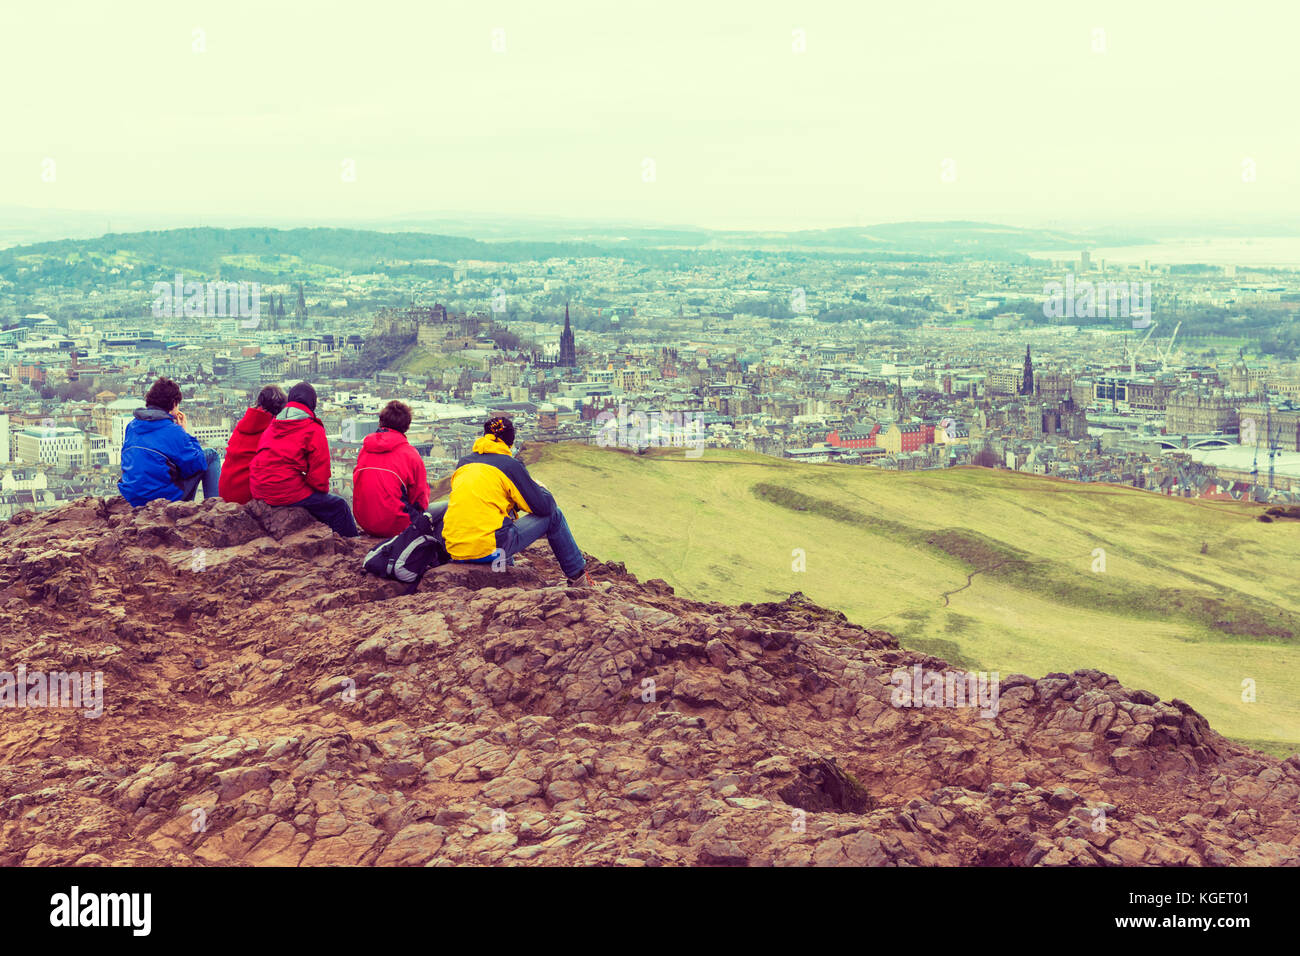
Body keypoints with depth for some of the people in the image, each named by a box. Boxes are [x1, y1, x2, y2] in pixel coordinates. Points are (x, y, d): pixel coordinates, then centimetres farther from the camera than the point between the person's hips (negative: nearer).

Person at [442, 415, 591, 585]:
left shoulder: (463, 463, 16)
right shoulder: (511, 465, 0)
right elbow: (543, 506, 1)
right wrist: (540, 489, 23)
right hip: (489, 550, -6)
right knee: (553, 515, 11)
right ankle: (577, 575, 20)